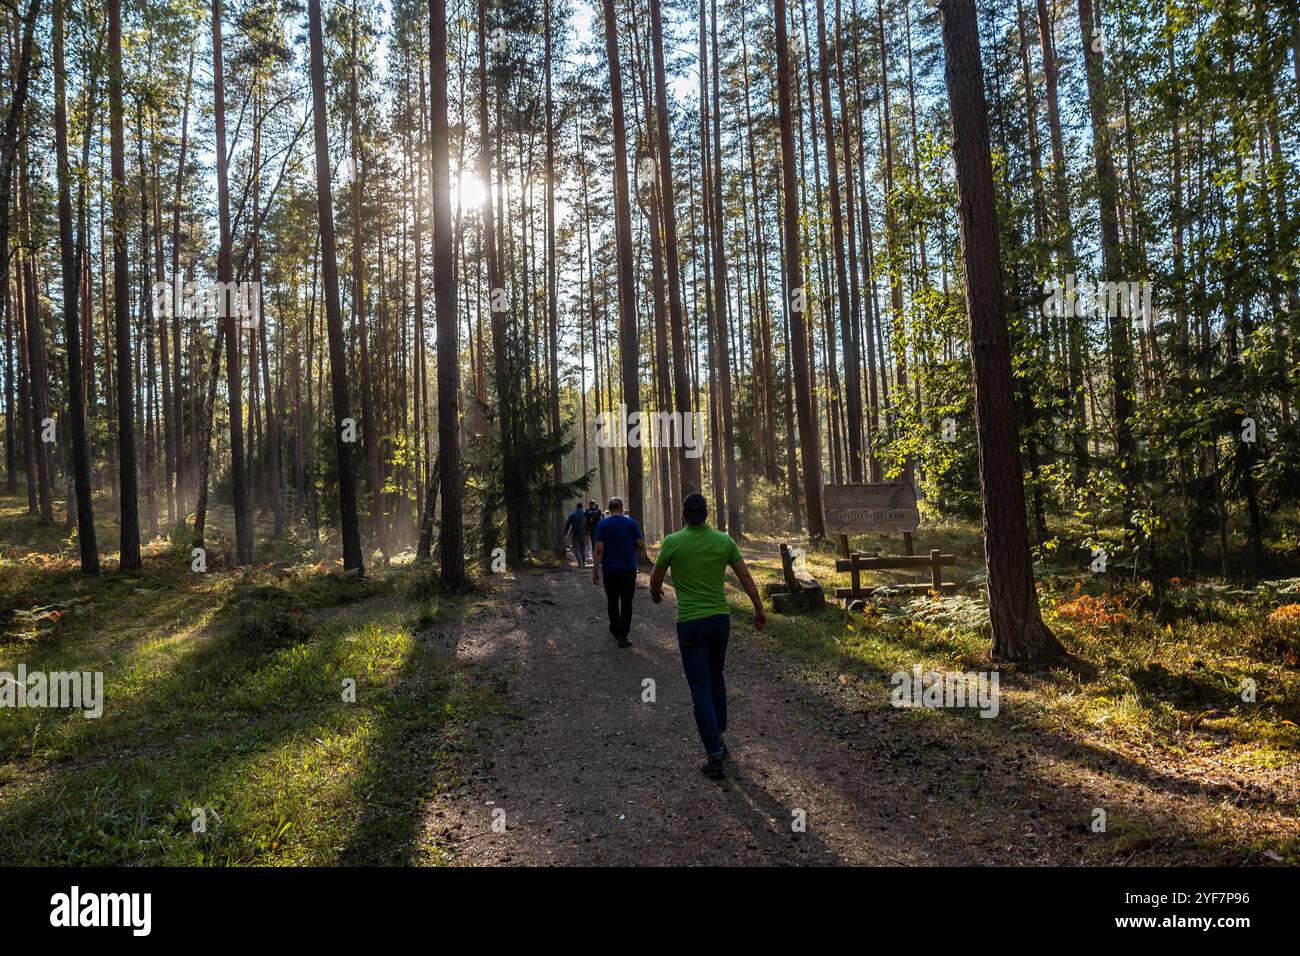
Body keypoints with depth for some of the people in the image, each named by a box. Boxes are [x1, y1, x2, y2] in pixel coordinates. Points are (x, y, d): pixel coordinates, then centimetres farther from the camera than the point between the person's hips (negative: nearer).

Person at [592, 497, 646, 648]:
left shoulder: (603, 524, -5)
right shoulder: (631, 522, -4)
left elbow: (599, 549, -10)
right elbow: (641, 545, -4)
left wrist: (595, 570, -6)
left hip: (610, 570, 1)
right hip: (628, 569, -1)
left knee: (612, 601, 17)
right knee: (626, 602, 2)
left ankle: (615, 629, 31)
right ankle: (622, 636, -4)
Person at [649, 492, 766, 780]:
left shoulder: (673, 542, -9)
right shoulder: (724, 540, -2)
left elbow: (656, 578, 2)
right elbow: (746, 577, 2)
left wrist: (655, 593, 25)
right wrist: (759, 609, 14)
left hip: (690, 623, -3)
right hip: (720, 618, 4)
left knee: (701, 689, 1)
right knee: (716, 677, 25)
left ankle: (714, 756, -1)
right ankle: (718, 737, 30)